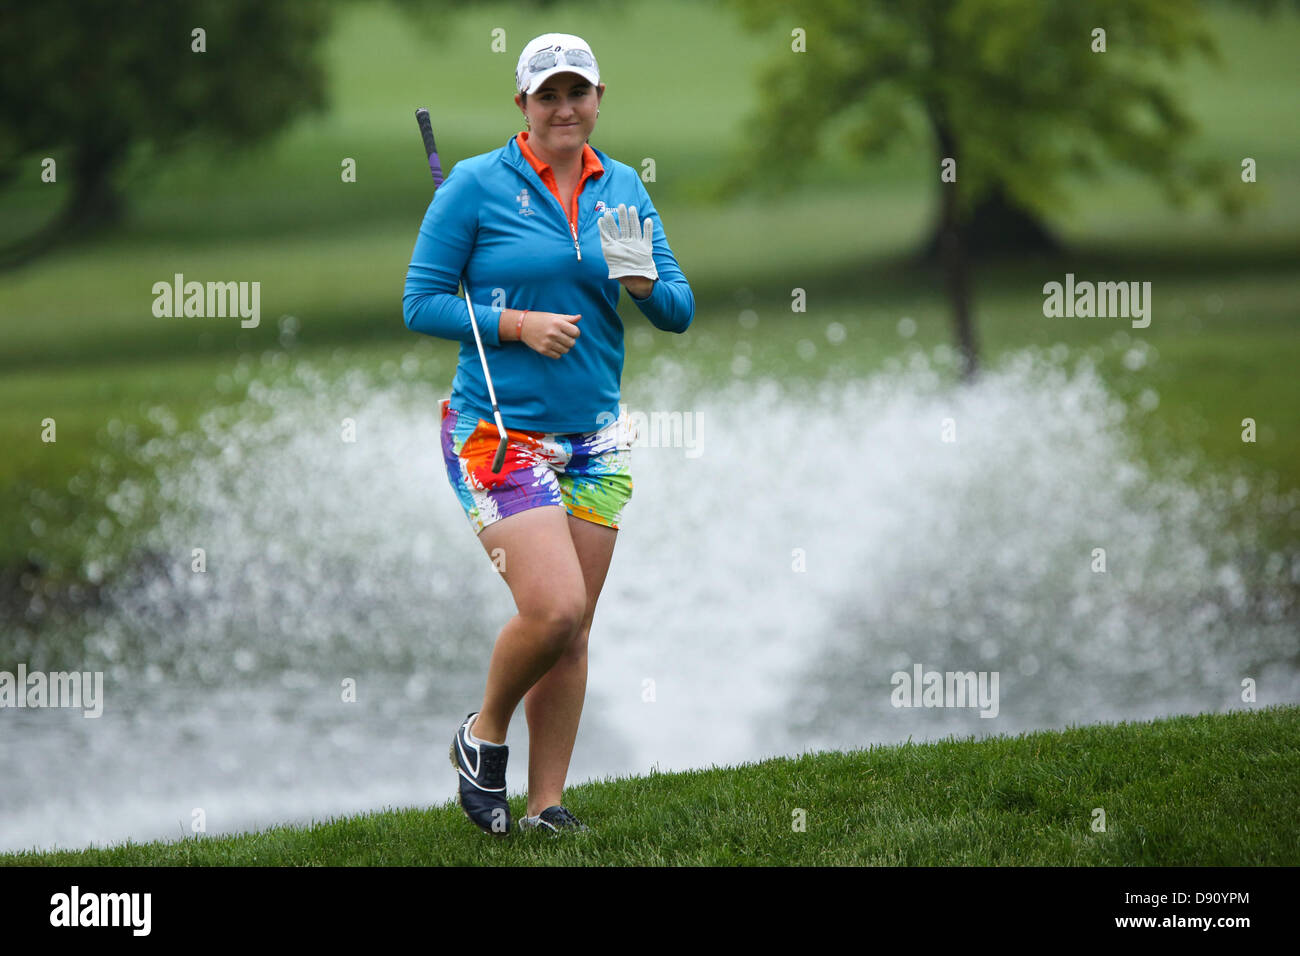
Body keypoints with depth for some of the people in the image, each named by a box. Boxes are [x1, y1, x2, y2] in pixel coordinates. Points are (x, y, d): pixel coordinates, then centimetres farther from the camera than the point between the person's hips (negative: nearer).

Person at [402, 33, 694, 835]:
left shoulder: (621, 188, 8)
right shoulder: (477, 185, -6)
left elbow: (679, 313, 9)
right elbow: (421, 303, -5)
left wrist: (644, 280, -13)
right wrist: (517, 325, -17)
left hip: (596, 437, 5)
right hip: (500, 431, -5)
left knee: (574, 629, 3)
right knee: (553, 609, -18)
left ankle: (547, 805, 11)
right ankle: (485, 736, 9)